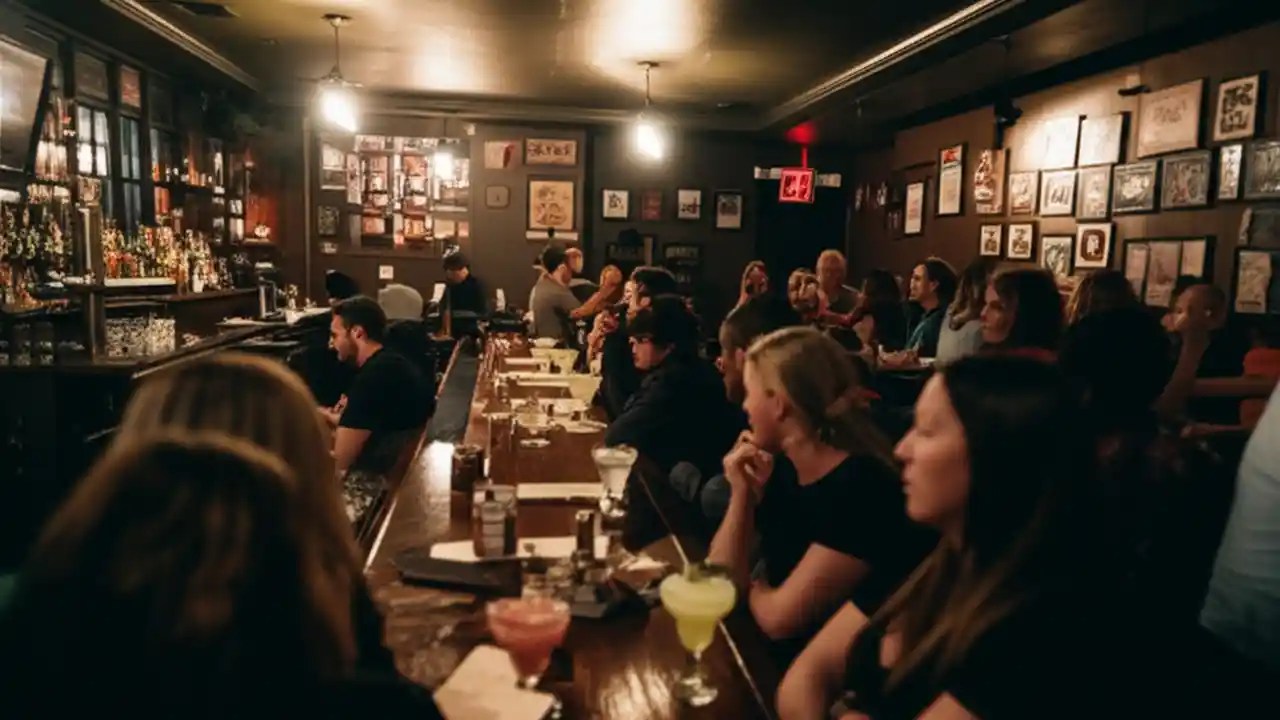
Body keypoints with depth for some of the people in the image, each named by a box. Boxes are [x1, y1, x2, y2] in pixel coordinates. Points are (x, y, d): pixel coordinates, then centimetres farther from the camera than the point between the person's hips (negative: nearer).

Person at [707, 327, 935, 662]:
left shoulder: (860, 489, -23)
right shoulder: (782, 465, 1)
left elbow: (778, 617, -23)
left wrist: (749, 589, -3)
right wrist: (742, 494, -12)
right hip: (772, 653, 6)